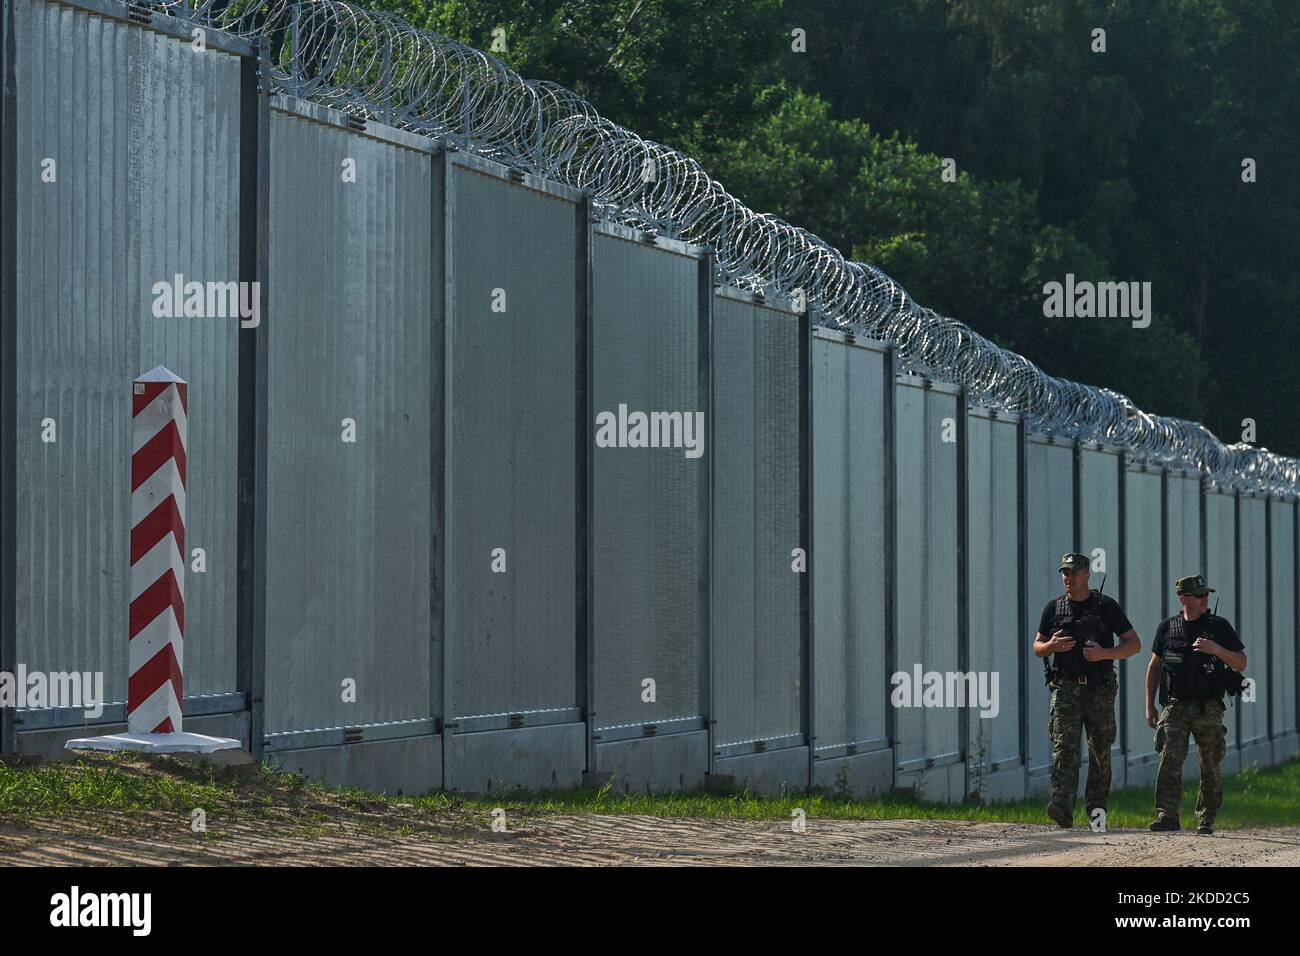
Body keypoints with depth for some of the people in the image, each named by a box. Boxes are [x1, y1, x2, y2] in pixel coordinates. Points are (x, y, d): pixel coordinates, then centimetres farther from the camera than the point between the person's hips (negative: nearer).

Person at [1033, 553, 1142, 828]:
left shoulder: (1106, 606, 2)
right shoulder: (1054, 608, 10)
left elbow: (1134, 644, 3)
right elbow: (1037, 646, 19)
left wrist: (1104, 654, -14)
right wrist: (1052, 645, -5)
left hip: (1099, 689, -1)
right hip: (1065, 688, 1)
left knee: (1100, 753, 5)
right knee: (1064, 747, -14)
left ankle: (1097, 811, 16)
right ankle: (1062, 808, -27)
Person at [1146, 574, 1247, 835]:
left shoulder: (1219, 626, 2)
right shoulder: (1167, 628, 6)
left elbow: (1241, 664, 1)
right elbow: (1154, 666, 16)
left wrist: (1217, 650, -17)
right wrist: (1150, 705, 12)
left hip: (1208, 709, 0)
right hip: (1175, 707, 0)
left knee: (1210, 767, 4)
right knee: (1170, 759, -14)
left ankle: (1206, 820, 16)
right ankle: (1167, 816, -17)